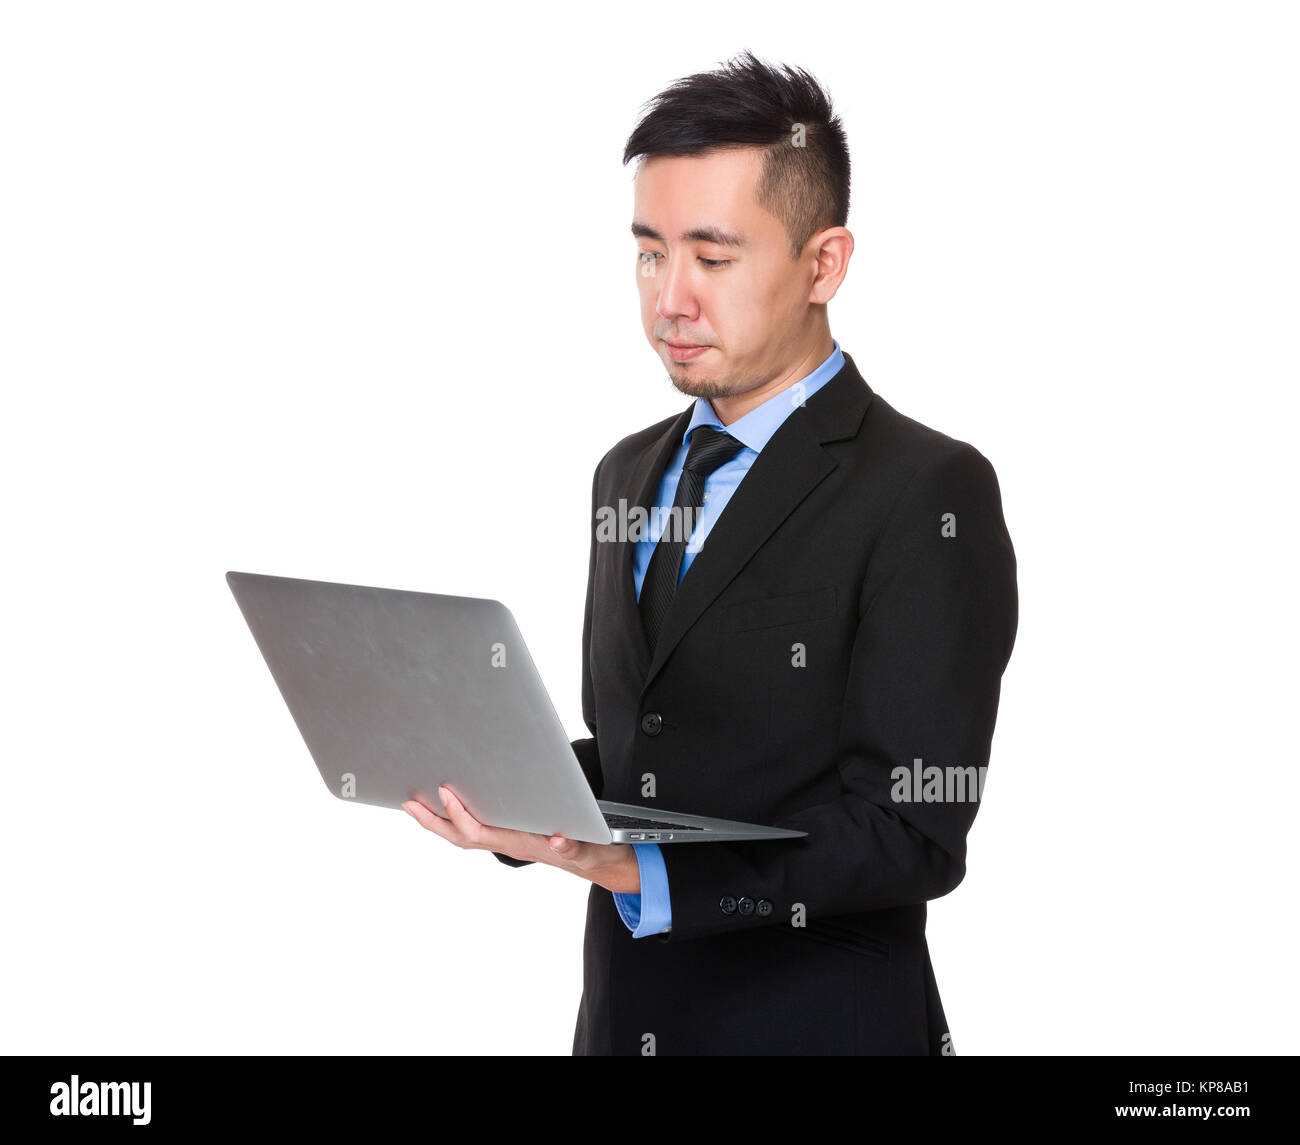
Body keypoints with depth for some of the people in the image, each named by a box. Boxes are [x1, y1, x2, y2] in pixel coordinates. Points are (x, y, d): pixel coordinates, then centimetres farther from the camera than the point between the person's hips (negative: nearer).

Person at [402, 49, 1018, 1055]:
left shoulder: (930, 495, -15)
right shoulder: (629, 475, 8)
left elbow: (911, 832, -19)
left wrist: (640, 871, -26)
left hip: (816, 1024, -6)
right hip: (621, 1012, 6)